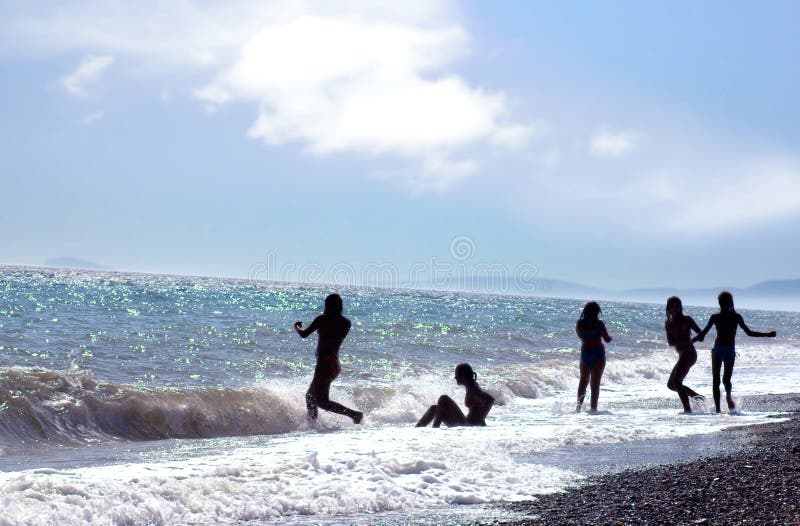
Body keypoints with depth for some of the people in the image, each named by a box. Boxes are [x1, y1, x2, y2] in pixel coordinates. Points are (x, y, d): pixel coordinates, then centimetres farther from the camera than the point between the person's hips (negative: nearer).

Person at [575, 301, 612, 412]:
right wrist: (610, 337, 14)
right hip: (598, 354, -3)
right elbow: (607, 339, -8)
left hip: (585, 352, 3)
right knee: (595, 382, 2)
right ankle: (593, 407, 0)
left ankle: (579, 405, 5)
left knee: (583, 380, 15)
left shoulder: (579, 323, -1)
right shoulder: (599, 324, -13)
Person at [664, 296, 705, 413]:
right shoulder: (669, 323, 13)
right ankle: (696, 396, 22)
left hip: (689, 354, -8)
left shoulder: (686, 319, -1)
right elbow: (670, 342, 3)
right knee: (671, 384, 11)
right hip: (682, 355, 8)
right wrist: (683, 341, -18)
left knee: (676, 381, -20)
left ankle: (687, 408, -23)